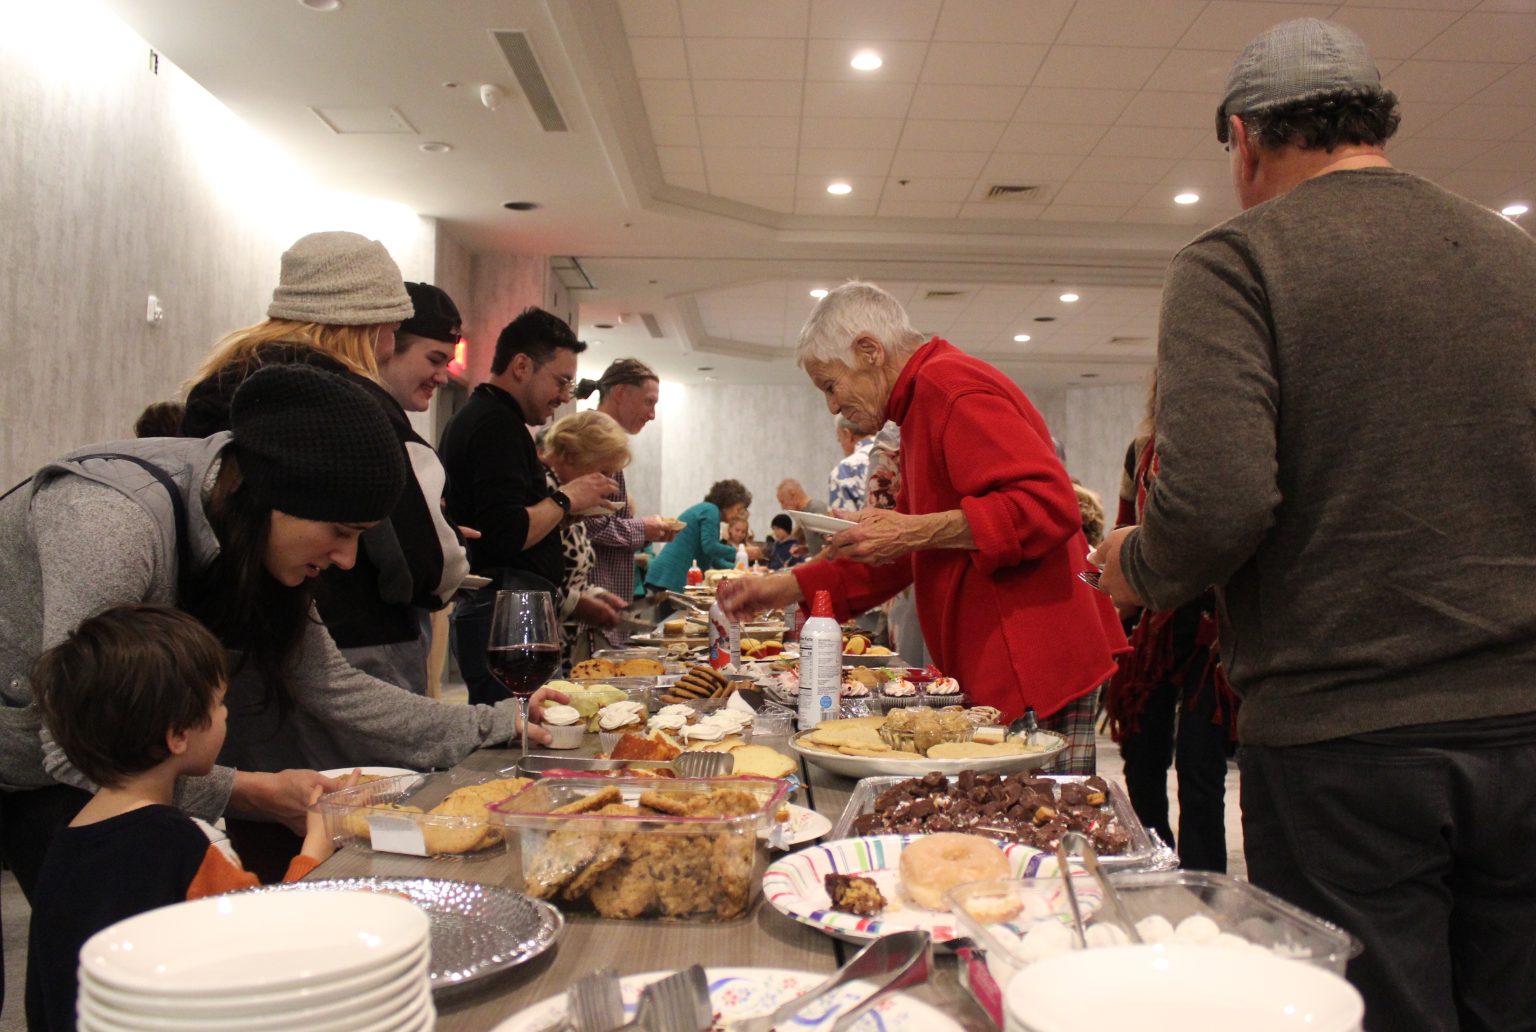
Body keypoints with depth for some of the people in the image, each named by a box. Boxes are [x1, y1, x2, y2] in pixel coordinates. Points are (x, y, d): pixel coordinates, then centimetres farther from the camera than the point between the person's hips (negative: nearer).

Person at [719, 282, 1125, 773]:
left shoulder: (950, 386, -10)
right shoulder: (925, 400, 23)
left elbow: (1048, 504, -23)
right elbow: (901, 559, 28)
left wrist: (916, 532, -22)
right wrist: (787, 587, 21)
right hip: (1004, 671, 10)